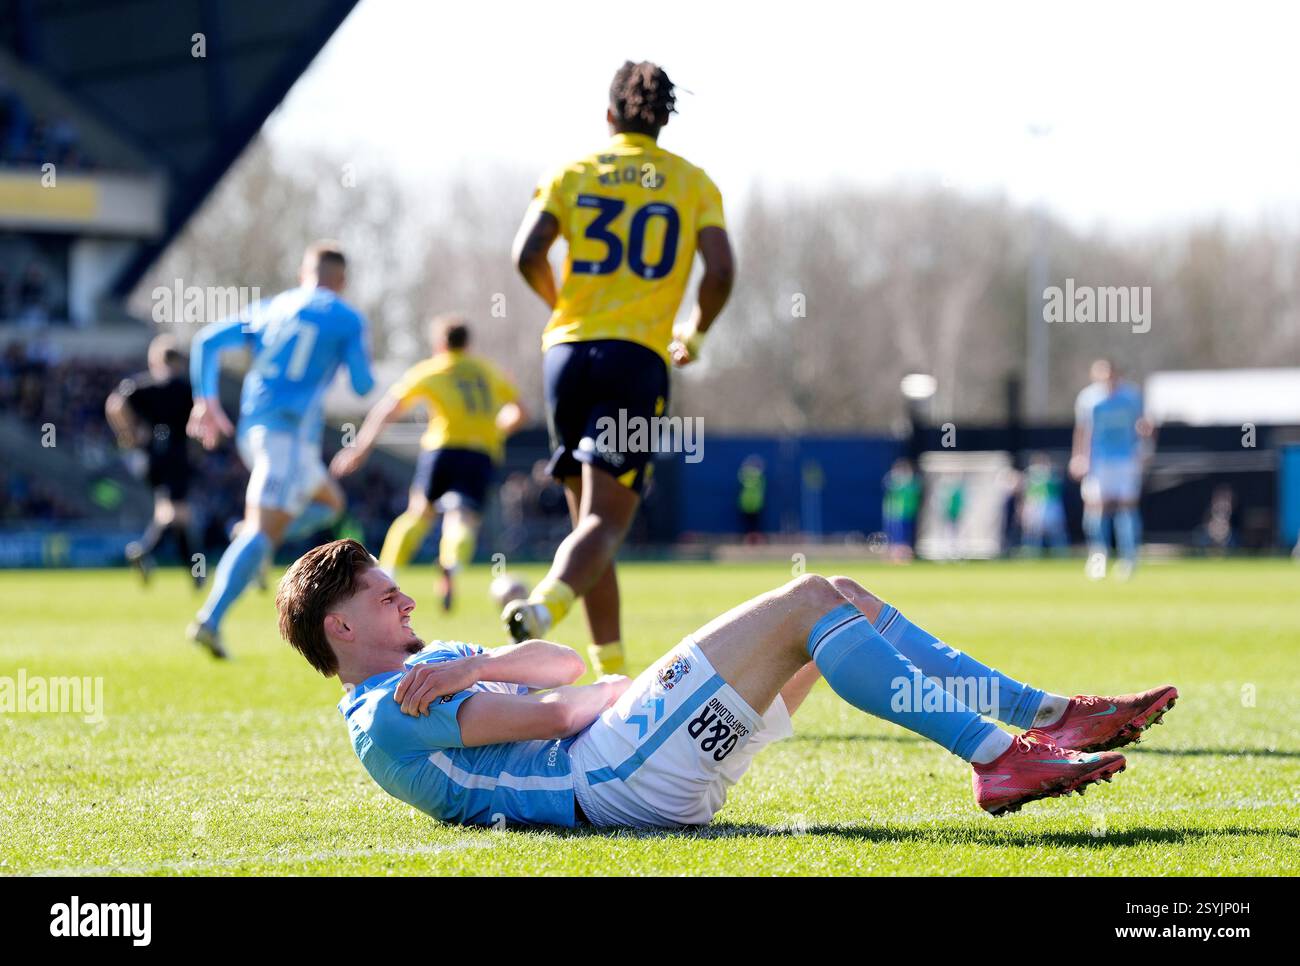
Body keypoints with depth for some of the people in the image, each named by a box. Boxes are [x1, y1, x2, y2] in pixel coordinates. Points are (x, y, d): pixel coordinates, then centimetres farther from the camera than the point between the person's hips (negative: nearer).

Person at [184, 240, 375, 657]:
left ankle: (252, 536, -1)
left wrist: (206, 400, 13)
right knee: (263, 532, -14)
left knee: (328, 502, 25)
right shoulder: (347, 319, 3)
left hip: (251, 427, 7)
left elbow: (207, 342, 10)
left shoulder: (266, 308, 17)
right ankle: (210, 620, -27)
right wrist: (362, 362, 23)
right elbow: (362, 385, 1)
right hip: (292, 431, -7)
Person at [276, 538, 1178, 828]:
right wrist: (638, 689, 7)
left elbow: (564, 664, 17)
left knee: (843, 596, 2)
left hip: (660, 766, 10)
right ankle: (998, 758, -23)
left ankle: (1048, 716, -2)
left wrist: (473, 665, 0)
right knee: (808, 601, -18)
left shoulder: (429, 662, 29)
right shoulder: (386, 718, -3)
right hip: (618, 777, -10)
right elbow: (545, 715, -8)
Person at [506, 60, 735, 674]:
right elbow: (720, 272, -2)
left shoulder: (572, 174, 10)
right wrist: (695, 335, 16)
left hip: (568, 350, 2)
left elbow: (527, 254, -4)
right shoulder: (692, 184, 9)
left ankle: (612, 671, 15)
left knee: (590, 513, 14)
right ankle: (543, 607, -39)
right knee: (605, 522, -9)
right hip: (638, 358, -2)